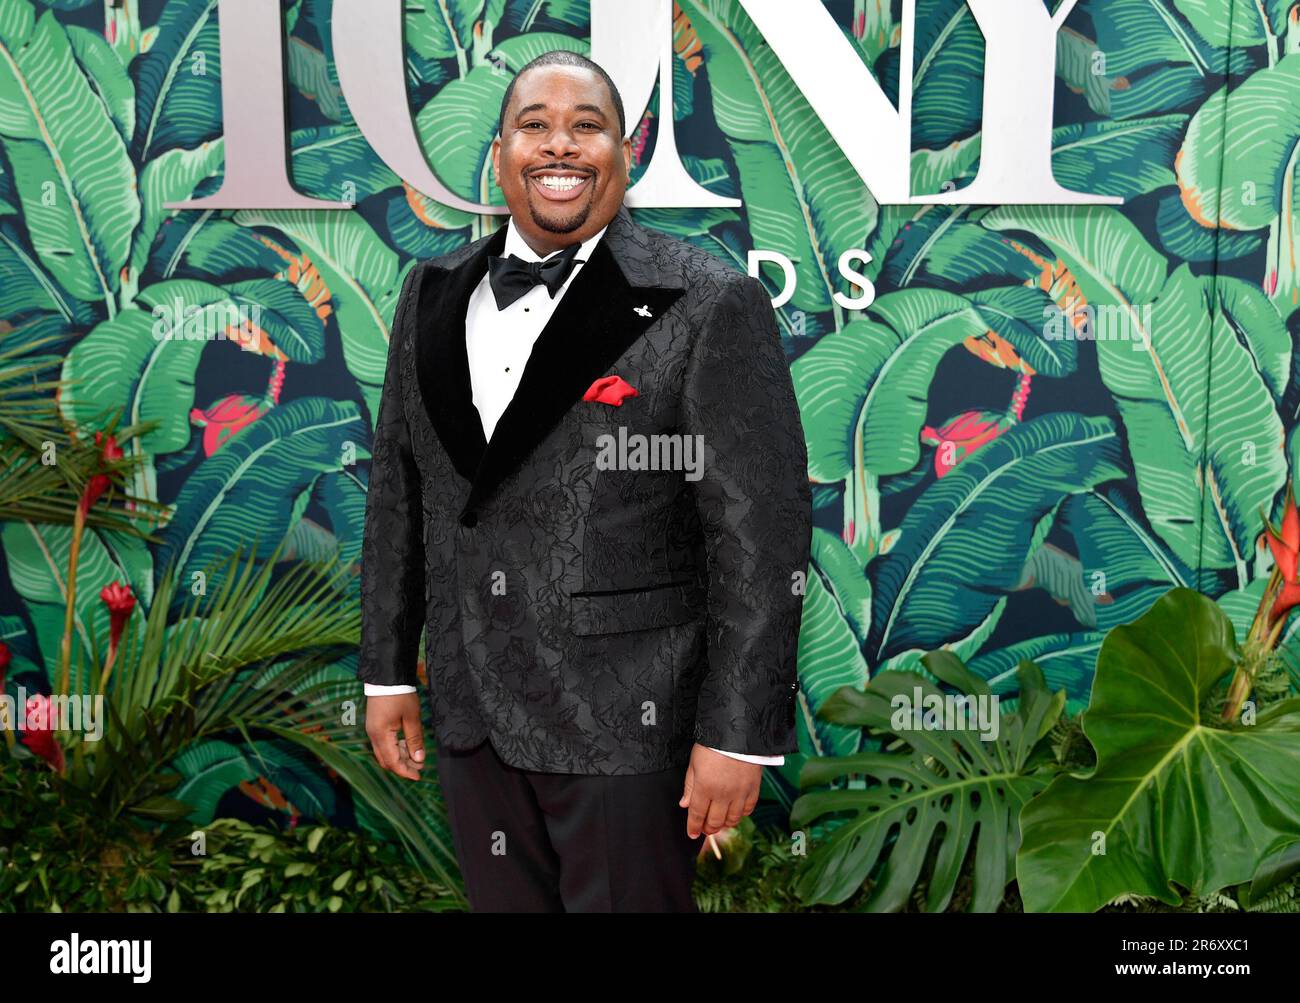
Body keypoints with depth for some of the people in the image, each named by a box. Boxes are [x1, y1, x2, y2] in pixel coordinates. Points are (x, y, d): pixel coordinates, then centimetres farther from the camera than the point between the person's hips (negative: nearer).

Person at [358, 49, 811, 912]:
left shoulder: (710, 305, -11)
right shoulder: (434, 296, 6)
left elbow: (762, 530, -13)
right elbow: (398, 486, 11)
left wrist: (739, 735, -13)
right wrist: (387, 670, 12)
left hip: (629, 724, -5)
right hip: (472, 717, 5)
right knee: (502, 902, 19)